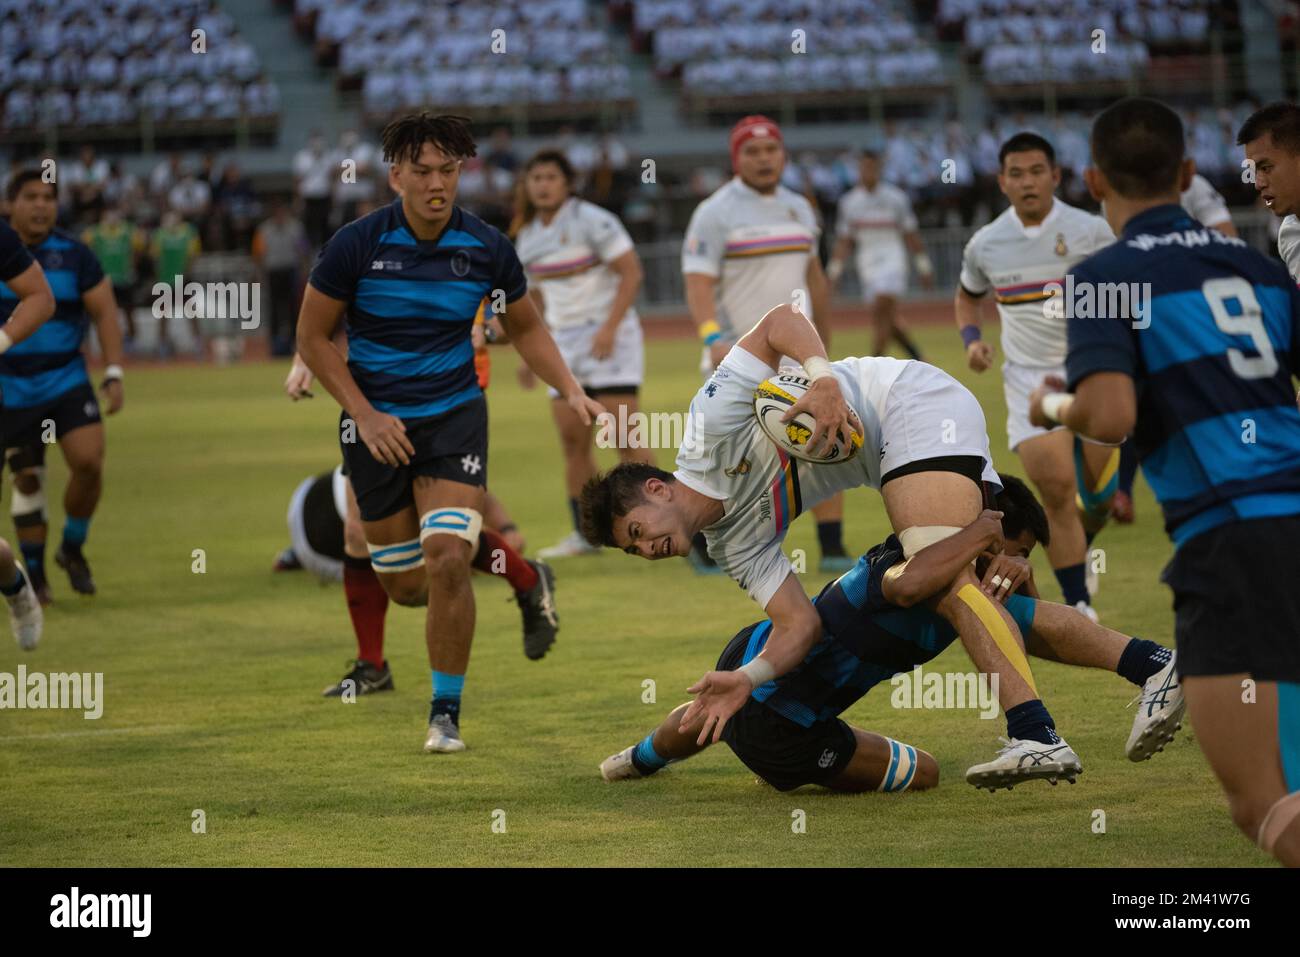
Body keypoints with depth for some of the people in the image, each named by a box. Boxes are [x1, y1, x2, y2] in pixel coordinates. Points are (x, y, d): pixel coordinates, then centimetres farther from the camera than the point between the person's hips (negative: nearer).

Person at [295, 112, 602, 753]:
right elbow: (313, 336, -1)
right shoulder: (356, 245, -10)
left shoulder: (487, 249, -5)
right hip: (377, 425, 0)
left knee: (446, 559, -20)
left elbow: (525, 328, 12)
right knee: (404, 585, 5)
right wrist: (364, 414, -11)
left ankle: (446, 714, -6)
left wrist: (571, 391, -1)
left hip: (454, 416, 0)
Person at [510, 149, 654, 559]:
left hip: (609, 337, -7)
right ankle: (585, 534, 8)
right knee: (572, 440, 1)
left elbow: (631, 272, -14)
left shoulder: (592, 221, -10)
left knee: (624, 433, -13)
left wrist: (610, 328, -21)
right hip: (565, 342, 7)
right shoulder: (527, 237, 12)